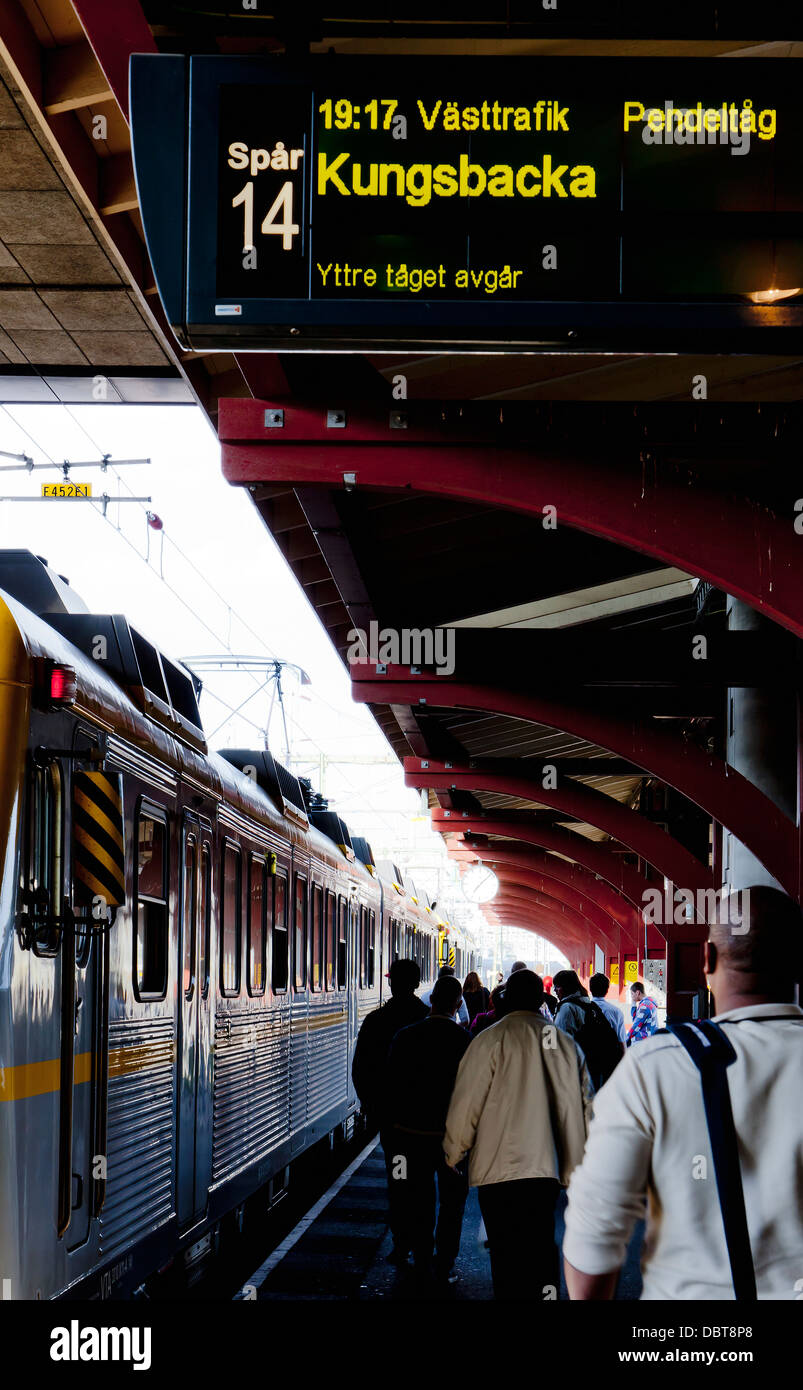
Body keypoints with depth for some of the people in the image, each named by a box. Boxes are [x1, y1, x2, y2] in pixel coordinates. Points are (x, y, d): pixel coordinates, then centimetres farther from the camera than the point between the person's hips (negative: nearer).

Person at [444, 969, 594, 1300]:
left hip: (502, 1167, -5)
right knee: (540, 1251, 16)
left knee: (508, 1259, -1)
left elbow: (466, 1105, -6)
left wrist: (453, 1155, 8)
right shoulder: (566, 1043, 10)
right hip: (551, 1166, 5)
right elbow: (586, 1108, 14)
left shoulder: (491, 1040, -6)